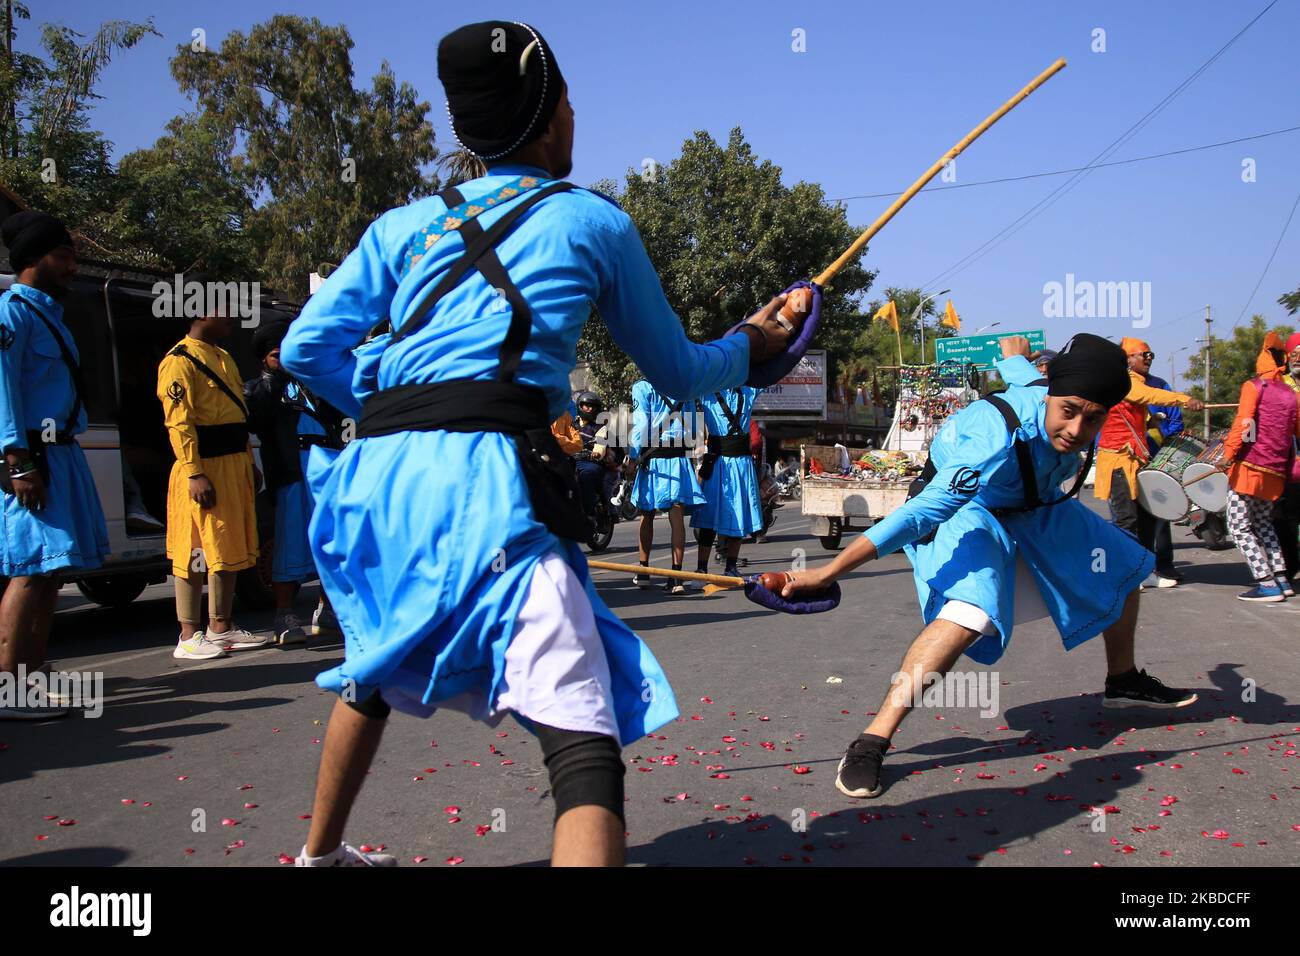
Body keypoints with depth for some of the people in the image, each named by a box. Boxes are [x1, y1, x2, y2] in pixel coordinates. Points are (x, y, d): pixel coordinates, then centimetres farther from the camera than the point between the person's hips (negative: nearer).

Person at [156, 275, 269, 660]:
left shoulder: (223, 358, 19)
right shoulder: (179, 361, -9)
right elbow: (179, 423, -16)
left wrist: (249, 464, 19)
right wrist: (195, 474, -22)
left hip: (235, 466, 9)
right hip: (204, 469, -9)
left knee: (229, 550, 13)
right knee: (195, 553, -5)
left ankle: (221, 627, 23)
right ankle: (189, 637, 0)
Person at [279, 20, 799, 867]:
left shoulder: (405, 225, 20)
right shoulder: (595, 222, 12)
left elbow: (306, 350, 12)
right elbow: (678, 373, 20)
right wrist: (751, 345, 38)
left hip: (376, 474, 6)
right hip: (488, 476, -6)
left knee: (379, 667, 31)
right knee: (583, 739, -12)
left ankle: (321, 854, 51)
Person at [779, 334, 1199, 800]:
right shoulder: (1000, 440, -42)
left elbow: (1019, 371, 3)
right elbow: (921, 512, -45)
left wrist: (1016, 355, 28)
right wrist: (828, 572, -49)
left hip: (1034, 506, 8)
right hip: (965, 506, -8)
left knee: (1123, 565, 15)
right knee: (968, 617, -34)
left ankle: (1123, 681, 42)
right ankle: (870, 745, -31)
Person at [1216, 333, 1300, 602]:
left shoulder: (1253, 387, -3)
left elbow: (1243, 422, -16)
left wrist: (1228, 454, -19)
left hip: (1249, 467, -6)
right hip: (1276, 473, 6)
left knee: (1239, 528, -1)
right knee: (1264, 525, 23)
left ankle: (1267, 585, -8)